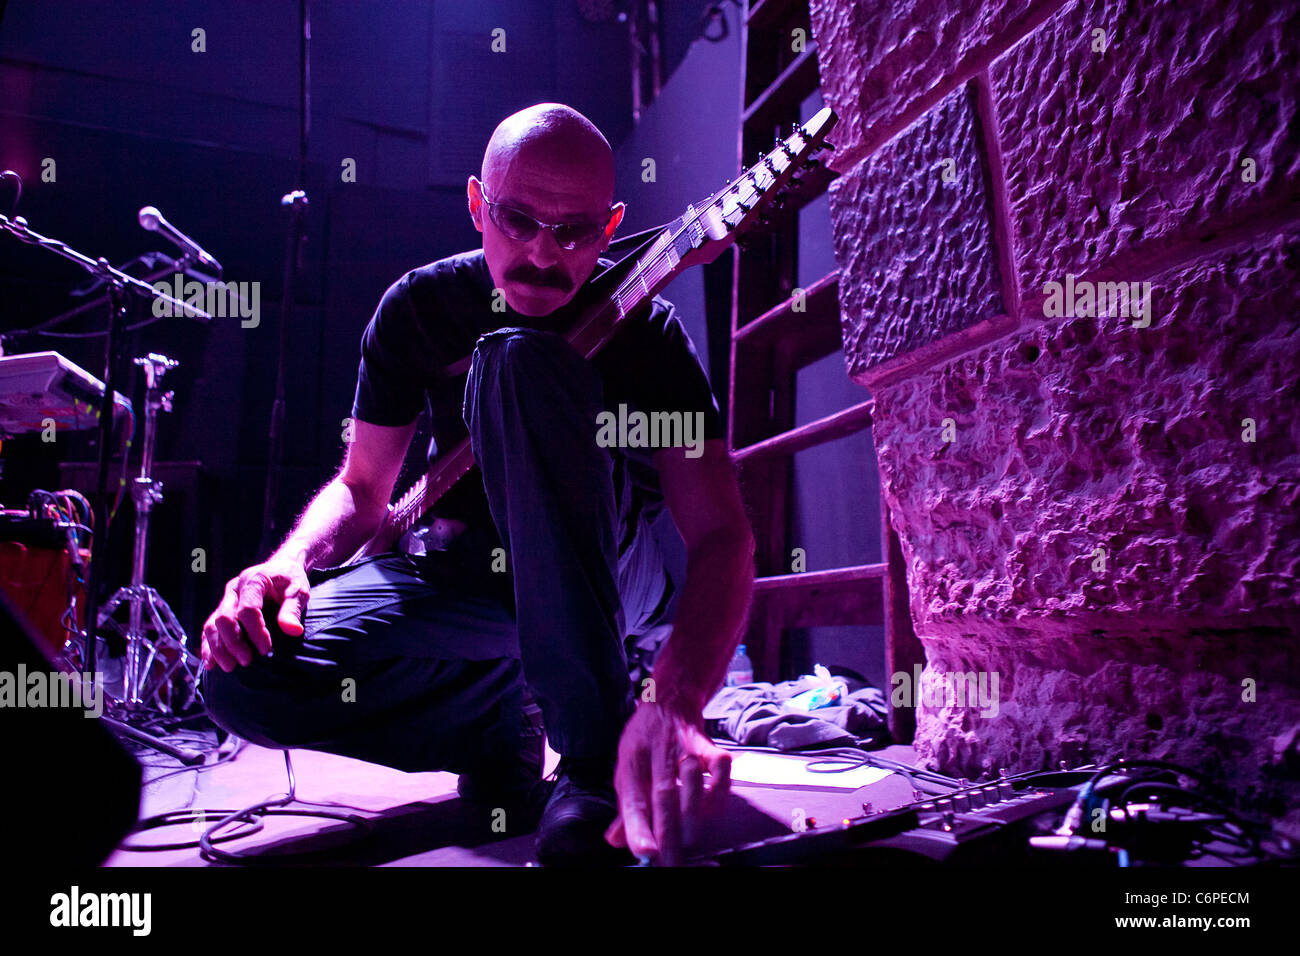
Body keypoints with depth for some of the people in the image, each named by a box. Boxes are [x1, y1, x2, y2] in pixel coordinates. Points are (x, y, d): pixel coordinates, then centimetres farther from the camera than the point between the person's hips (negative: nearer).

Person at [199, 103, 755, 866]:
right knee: (245, 673, -22)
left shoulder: (645, 330, -16)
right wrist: (290, 562, -20)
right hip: (462, 567, 3)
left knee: (522, 361, -31)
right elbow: (361, 488, 4)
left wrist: (673, 703, -46)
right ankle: (502, 718, -1)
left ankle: (598, 753, -32)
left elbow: (722, 535, -27)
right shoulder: (419, 307, -4)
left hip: (601, 567, -2)